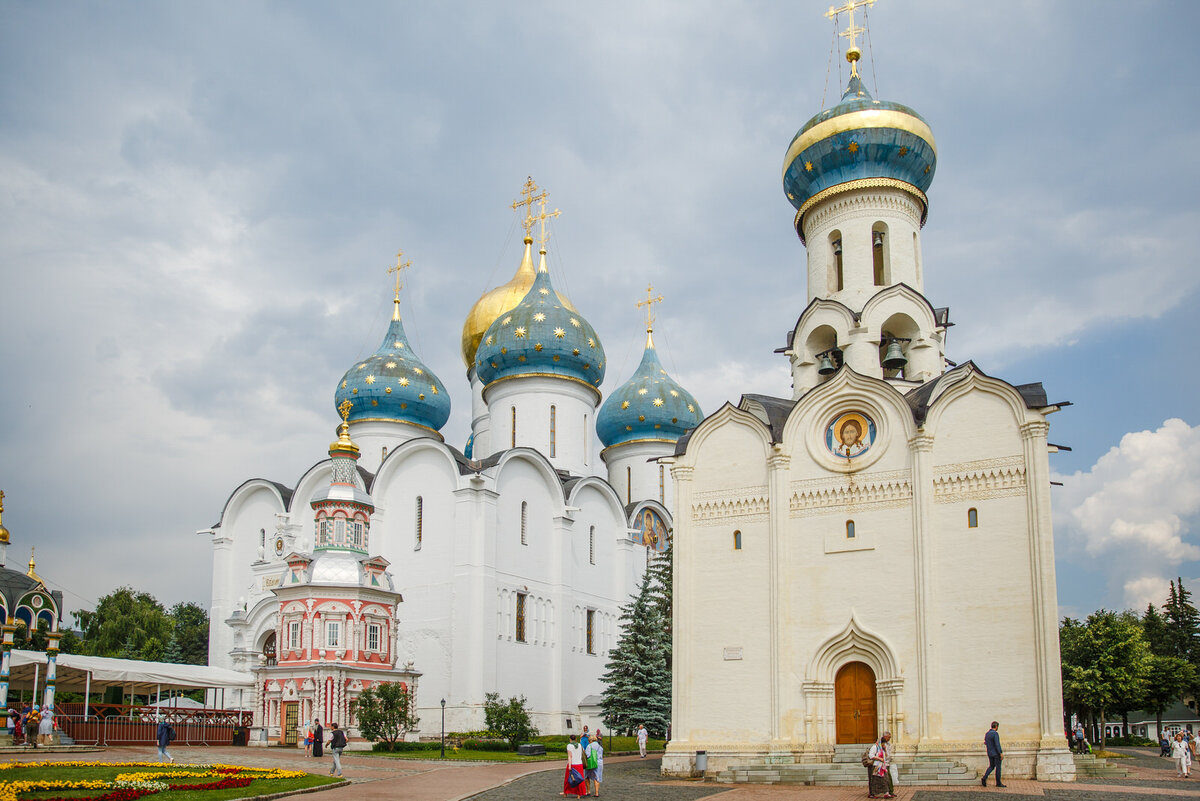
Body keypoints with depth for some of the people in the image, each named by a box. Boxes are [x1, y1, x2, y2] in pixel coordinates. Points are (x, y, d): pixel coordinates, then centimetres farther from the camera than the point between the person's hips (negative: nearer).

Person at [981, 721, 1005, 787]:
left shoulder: (987, 734, 9)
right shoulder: (995, 733, -16)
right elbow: (997, 744, -22)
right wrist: (1001, 753, -19)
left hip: (990, 754, 7)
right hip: (996, 753, -7)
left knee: (991, 766, 14)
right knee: (998, 767, 3)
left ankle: (984, 778, -4)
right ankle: (998, 783, 9)